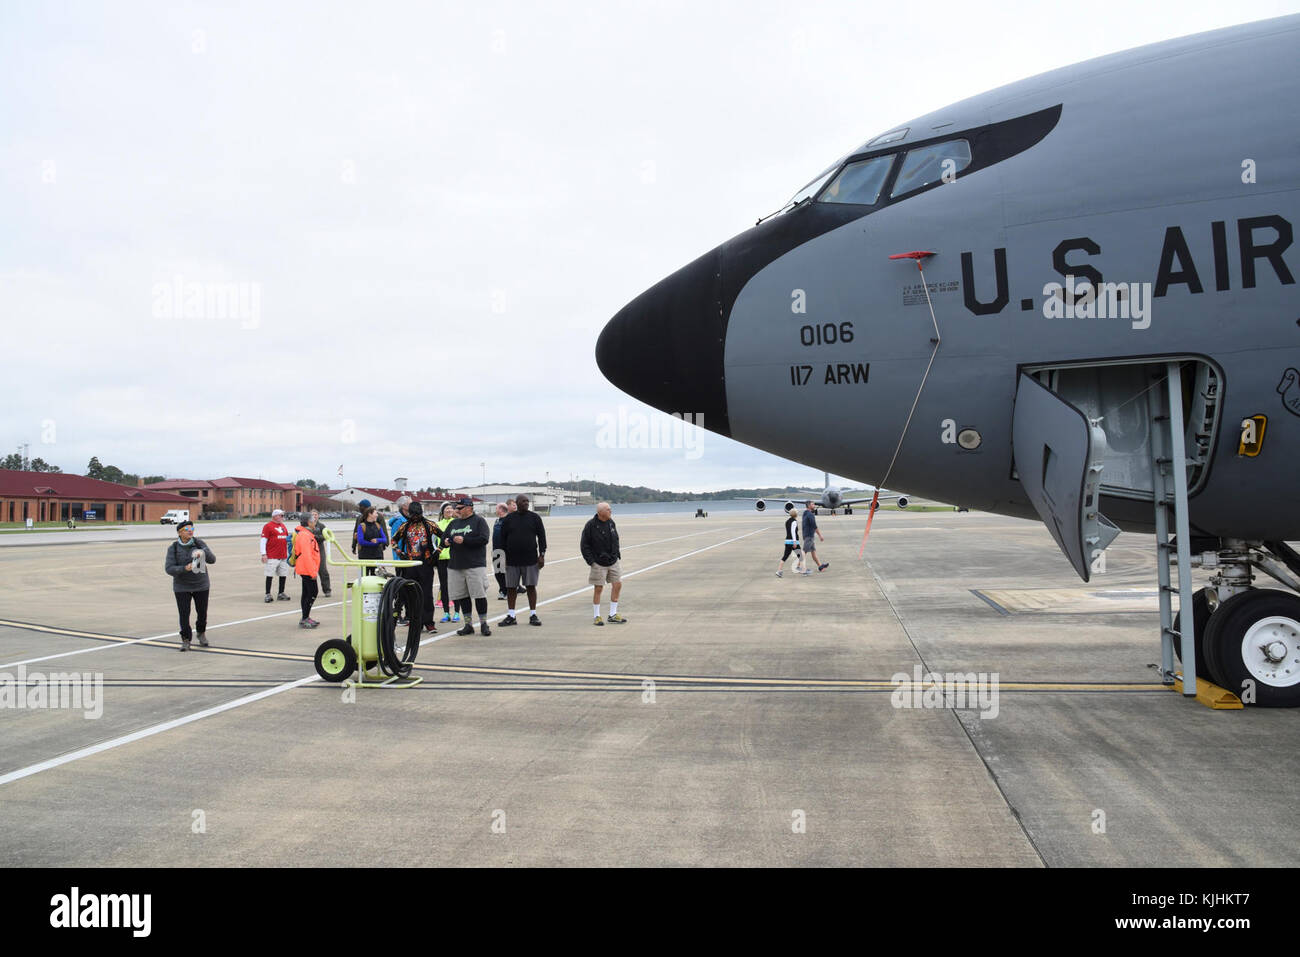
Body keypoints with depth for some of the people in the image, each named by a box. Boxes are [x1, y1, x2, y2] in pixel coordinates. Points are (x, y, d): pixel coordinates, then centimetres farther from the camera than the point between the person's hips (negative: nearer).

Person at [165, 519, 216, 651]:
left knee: (202, 612, 7)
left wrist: (203, 552, -32)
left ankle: (201, 633, 34)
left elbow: (212, 559, -12)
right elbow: (169, 569, -14)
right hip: (182, 587, -1)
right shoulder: (173, 548, -9)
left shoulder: (199, 543, -6)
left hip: (201, 585, 1)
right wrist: (185, 568, -30)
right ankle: (186, 640, 9)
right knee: (184, 614, -5)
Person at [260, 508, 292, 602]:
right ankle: (268, 594, 2)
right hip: (272, 557, -7)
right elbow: (263, 540, -8)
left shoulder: (283, 526, 17)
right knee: (270, 575, -4)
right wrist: (263, 554, -13)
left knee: (283, 575, 8)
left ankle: (281, 594, 17)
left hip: (283, 556, 7)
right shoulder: (268, 526, -5)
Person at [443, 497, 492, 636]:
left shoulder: (479, 521, 0)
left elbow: (484, 539, -13)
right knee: (461, 596, 7)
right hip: (455, 566, 6)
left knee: (479, 595, -6)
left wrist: (464, 540, -16)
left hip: (475, 565, -6)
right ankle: (468, 625, 16)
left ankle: (483, 624, 4)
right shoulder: (453, 523, 18)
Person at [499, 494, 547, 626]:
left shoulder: (534, 518, 4)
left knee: (531, 586, 1)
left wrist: (542, 554, -4)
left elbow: (541, 536, 3)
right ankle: (511, 616, 11)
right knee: (511, 588, 3)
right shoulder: (508, 519, 5)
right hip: (512, 560, 1)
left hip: (530, 559, -1)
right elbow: (503, 539, 8)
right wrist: (504, 556, 2)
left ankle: (533, 615, 9)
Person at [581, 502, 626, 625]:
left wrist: (617, 554, 10)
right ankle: (597, 616, 12)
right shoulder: (591, 525, -13)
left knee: (617, 585, 3)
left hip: (613, 561, 6)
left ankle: (613, 615, 13)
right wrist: (590, 560, -13)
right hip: (599, 563, -6)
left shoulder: (611, 522, 4)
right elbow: (585, 545, -9)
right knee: (598, 588, 0)